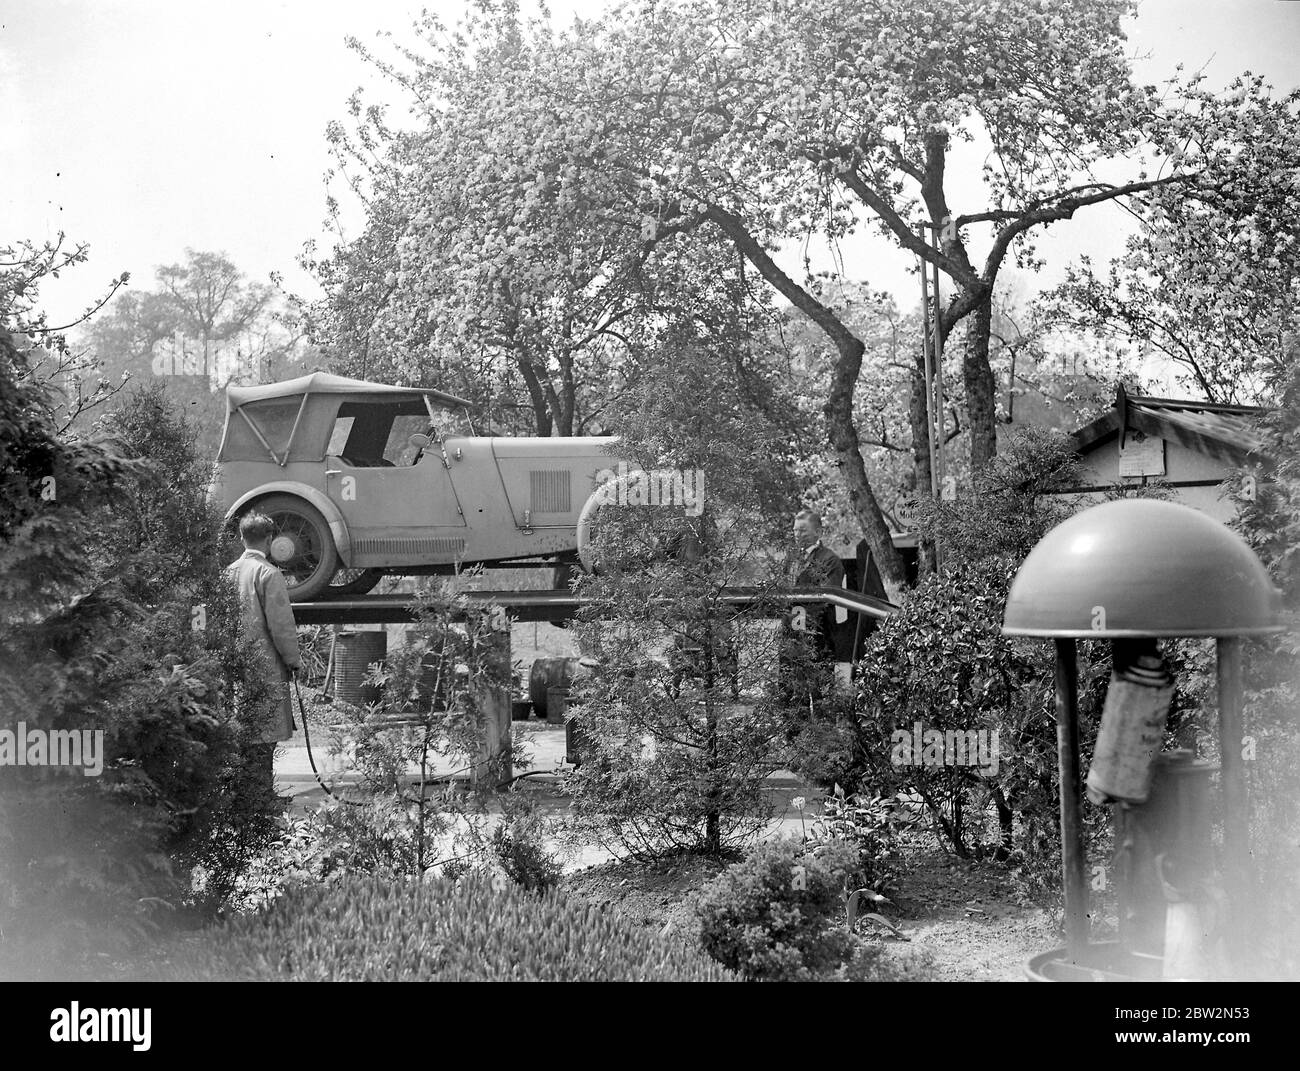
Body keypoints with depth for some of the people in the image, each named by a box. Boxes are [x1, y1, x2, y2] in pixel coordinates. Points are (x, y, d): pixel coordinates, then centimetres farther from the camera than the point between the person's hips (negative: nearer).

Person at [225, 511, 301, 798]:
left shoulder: (229, 571, 8)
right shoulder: (269, 574, -12)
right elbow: (281, 625, -13)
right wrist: (294, 659, -1)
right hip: (265, 665, -7)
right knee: (265, 736, -3)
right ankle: (263, 791, -3)